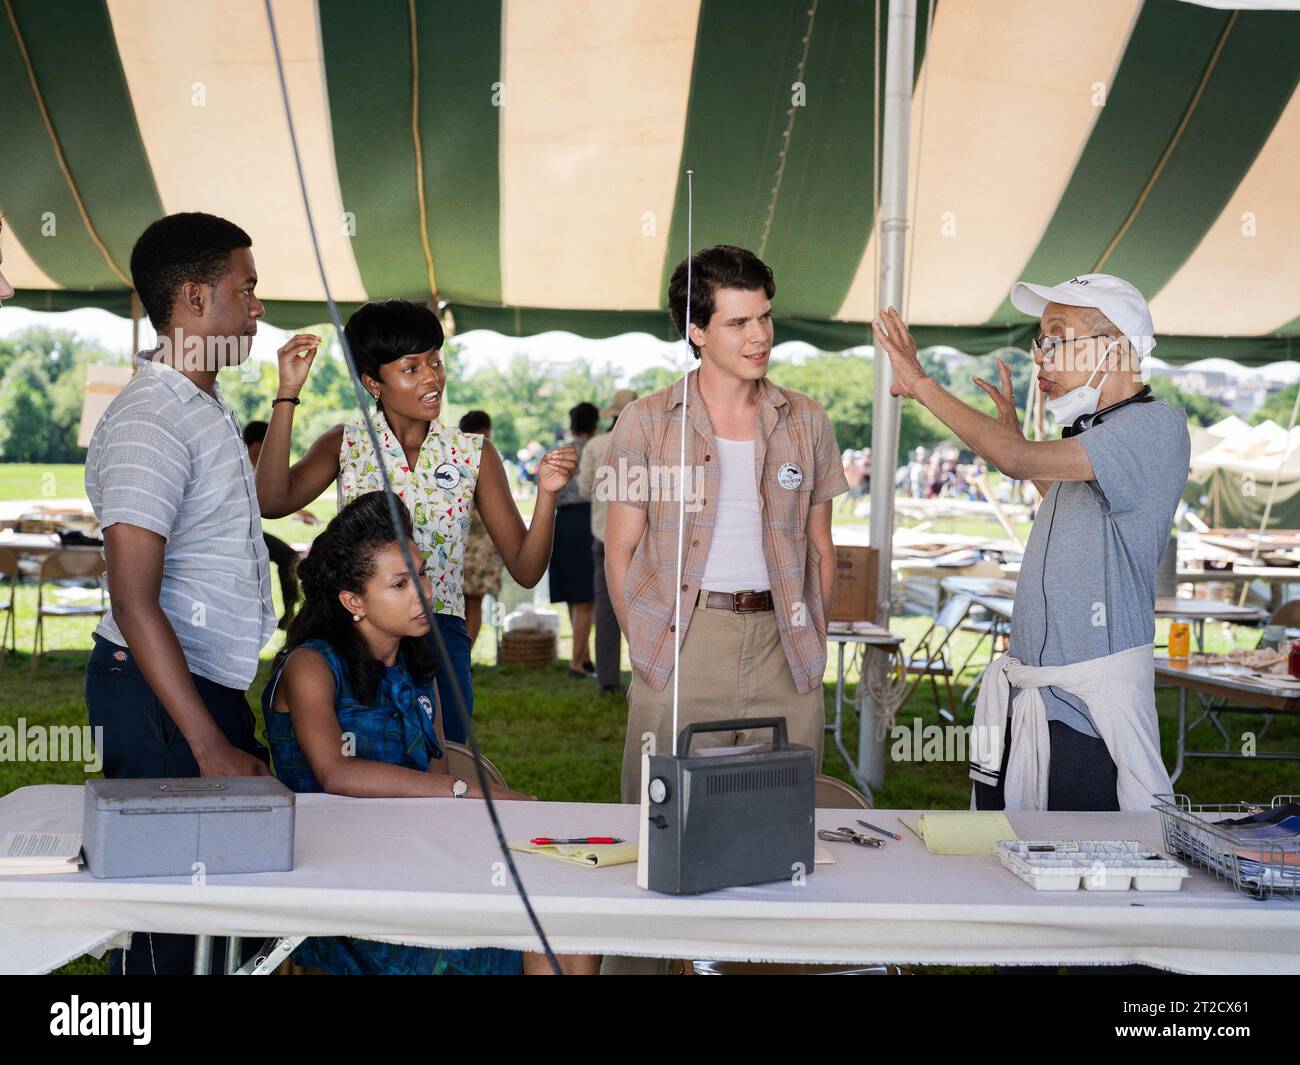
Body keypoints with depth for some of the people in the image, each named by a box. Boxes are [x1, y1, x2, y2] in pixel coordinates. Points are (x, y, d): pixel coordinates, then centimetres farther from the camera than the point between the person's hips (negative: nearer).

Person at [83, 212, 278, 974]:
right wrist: (211, 748, -25)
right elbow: (135, 604, -24)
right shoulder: (149, 424, -18)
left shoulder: (208, 408, 12)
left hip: (212, 683, 9)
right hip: (156, 694, -9)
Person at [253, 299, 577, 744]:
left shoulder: (473, 454, 7)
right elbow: (272, 501, -14)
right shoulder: (346, 444, 6)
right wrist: (287, 394, -15)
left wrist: (546, 494, -13)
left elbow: (526, 570, 3)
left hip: (439, 637, 1)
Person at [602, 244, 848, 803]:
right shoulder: (646, 422, 4)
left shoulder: (807, 422, 11)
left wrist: (811, 642, 5)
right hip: (683, 644, -2)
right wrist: (645, 644, -3)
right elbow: (620, 550, 5)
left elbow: (819, 548, 15)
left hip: (783, 645, 2)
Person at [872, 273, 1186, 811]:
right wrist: (1012, 429, 30)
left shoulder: (1157, 426, -13)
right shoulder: (1088, 432, 16)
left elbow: (1018, 462, -24)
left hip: (1089, 706, -9)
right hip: (1020, 688, 9)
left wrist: (922, 383, -14)